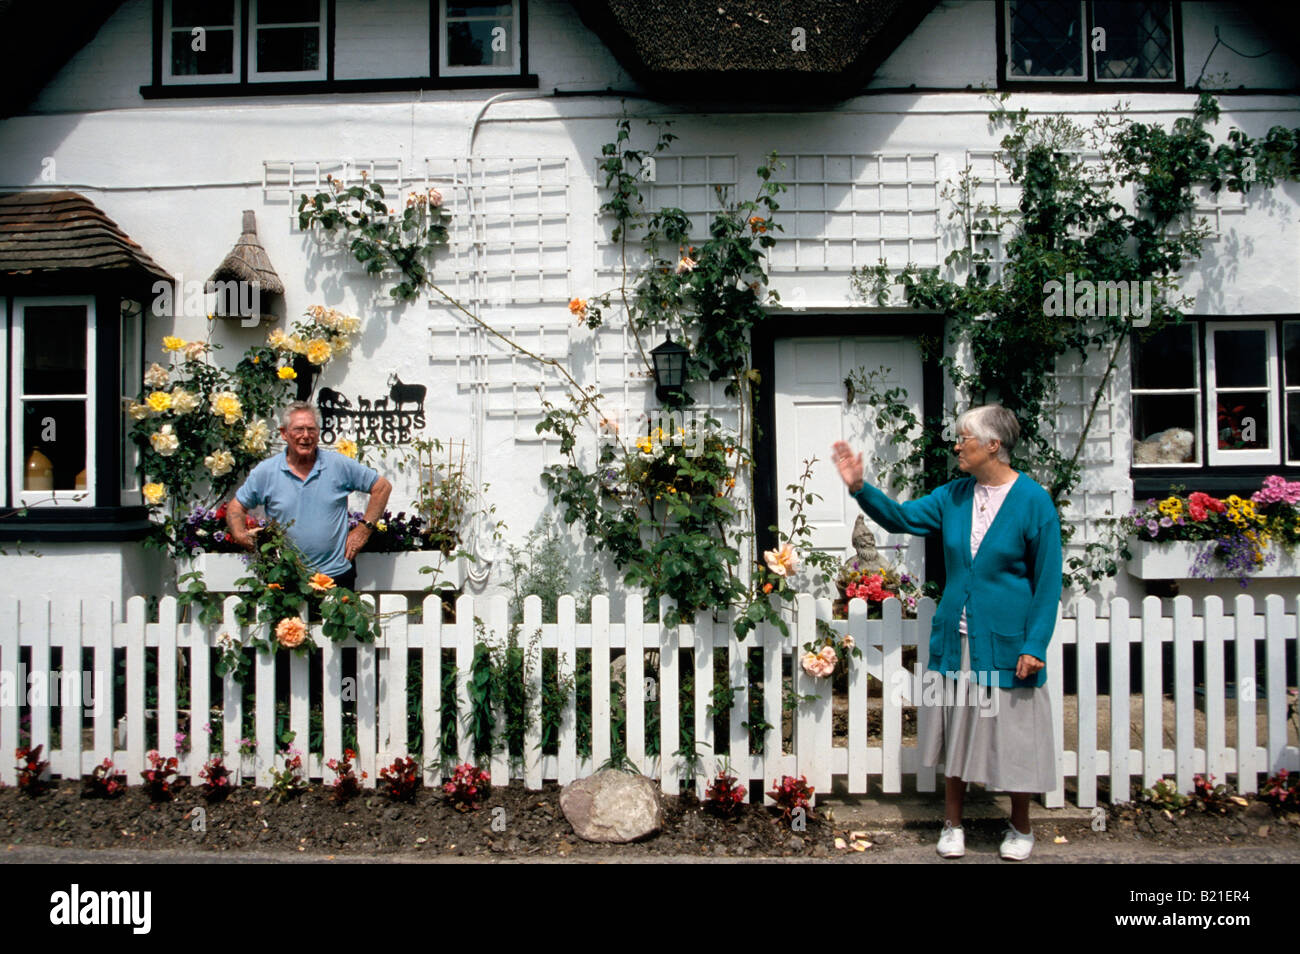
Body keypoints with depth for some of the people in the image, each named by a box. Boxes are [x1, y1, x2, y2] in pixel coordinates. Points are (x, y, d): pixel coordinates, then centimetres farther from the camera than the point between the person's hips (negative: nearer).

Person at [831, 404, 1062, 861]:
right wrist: (859, 487, -7)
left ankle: (1020, 829, 30)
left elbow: (1048, 580, -9)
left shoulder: (1033, 501, -10)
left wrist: (1035, 644, -13)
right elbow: (901, 517, 8)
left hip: (1007, 642, -4)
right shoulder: (954, 495, 4)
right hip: (956, 639, 5)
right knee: (955, 733, 13)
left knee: (1012, 735, 8)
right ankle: (952, 825, 30)